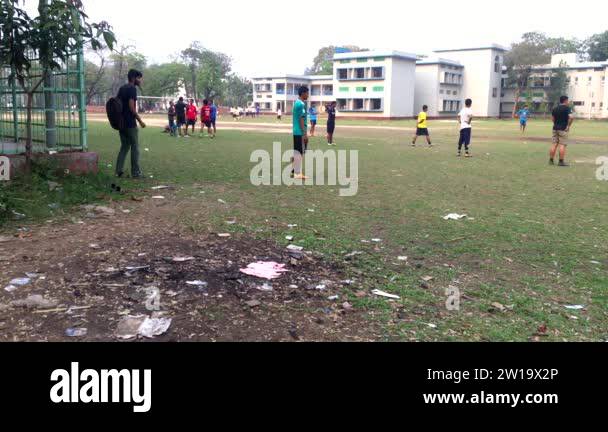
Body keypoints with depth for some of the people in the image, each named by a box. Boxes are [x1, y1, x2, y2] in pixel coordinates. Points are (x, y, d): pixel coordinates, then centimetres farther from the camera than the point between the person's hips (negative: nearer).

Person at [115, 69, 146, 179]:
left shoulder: (122, 88, 14)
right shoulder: (132, 89, -11)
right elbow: (132, 107, -19)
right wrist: (140, 120, -13)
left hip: (121, 123, 8)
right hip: (130, 124, -8)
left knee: (124, 146, 14)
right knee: (135, 148, -1)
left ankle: (119, 171, 11)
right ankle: (136, 172, 2)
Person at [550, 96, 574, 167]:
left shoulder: (555, 108, 11)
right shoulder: (567, 108, -9)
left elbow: (552, 118, 16)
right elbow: (571, 117, -21)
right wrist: (569, 125, -10)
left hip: (555, 128, 6)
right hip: (563, 129, -6)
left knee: (554, 144, 9)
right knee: (562, 145, -4)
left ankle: (551, 160, 10)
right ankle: (561, 161, -5)